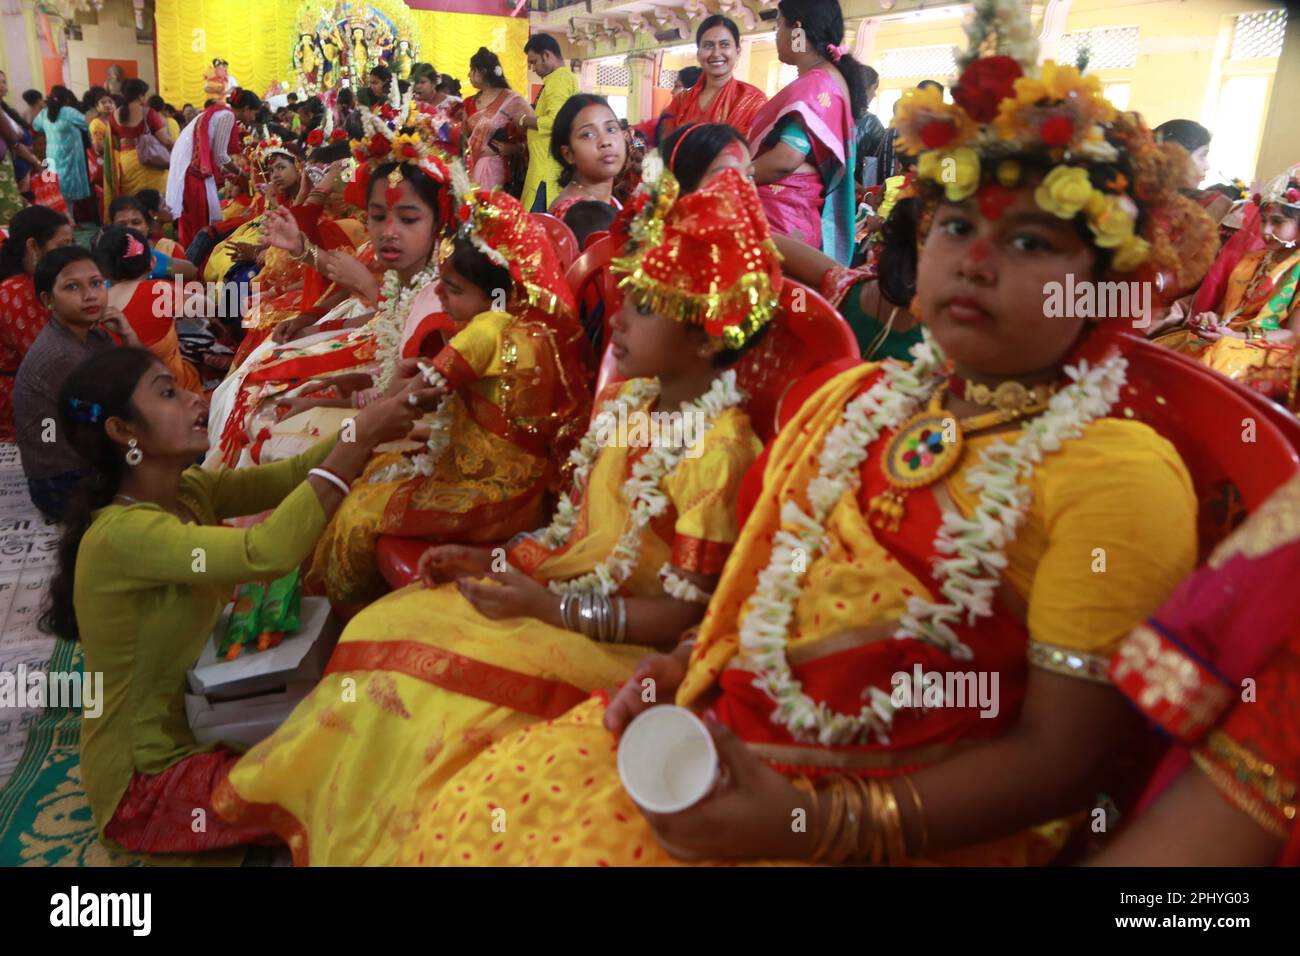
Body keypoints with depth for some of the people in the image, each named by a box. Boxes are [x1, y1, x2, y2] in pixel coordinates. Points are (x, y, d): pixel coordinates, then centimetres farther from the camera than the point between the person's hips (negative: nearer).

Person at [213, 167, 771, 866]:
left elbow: (687, 609, -20)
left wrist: (553, 609, -24)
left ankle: (404, 840, 6)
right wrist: (487, 562, 2)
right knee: (390, 626, 2)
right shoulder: (623, 401, 5)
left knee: (457, 697, -23)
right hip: (560, 592, 9)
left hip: (623, 637, -8)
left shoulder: (718, 447, -21)